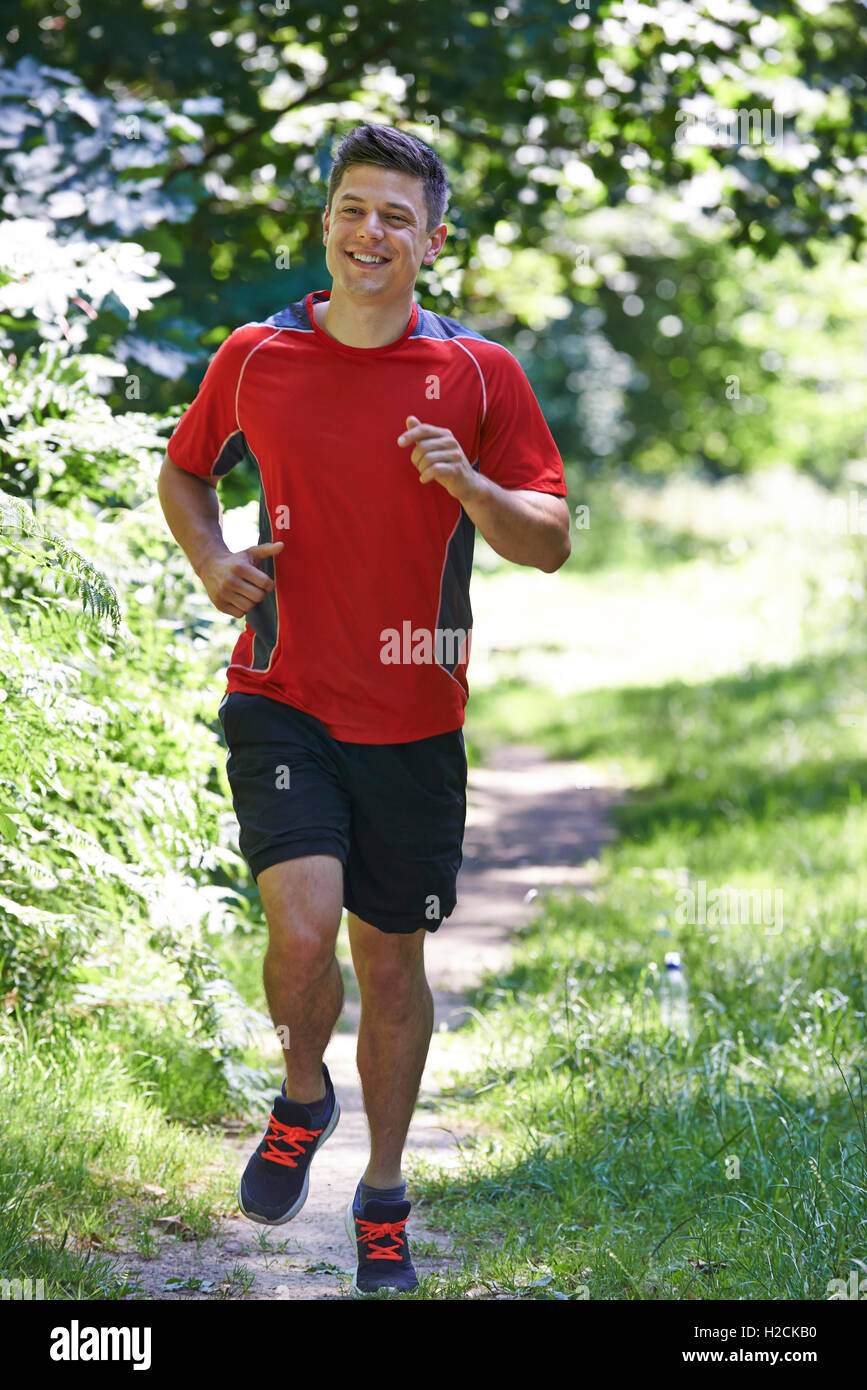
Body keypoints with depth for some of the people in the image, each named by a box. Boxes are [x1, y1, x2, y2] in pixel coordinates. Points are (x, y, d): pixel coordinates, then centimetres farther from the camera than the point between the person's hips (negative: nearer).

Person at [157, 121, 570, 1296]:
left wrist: (469, 486, -20)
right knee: (303, 924, -19)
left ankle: (383, 1198, 27)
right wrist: (211, 561, 0)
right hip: (280, 694, -1)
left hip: (413, 714, 1)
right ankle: (302, 1097, 14)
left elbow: (551, 542, -1)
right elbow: (184, 469, 19)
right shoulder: (256, 358, 2)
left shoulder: (479, 372, -1)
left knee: (392, 955, 8)